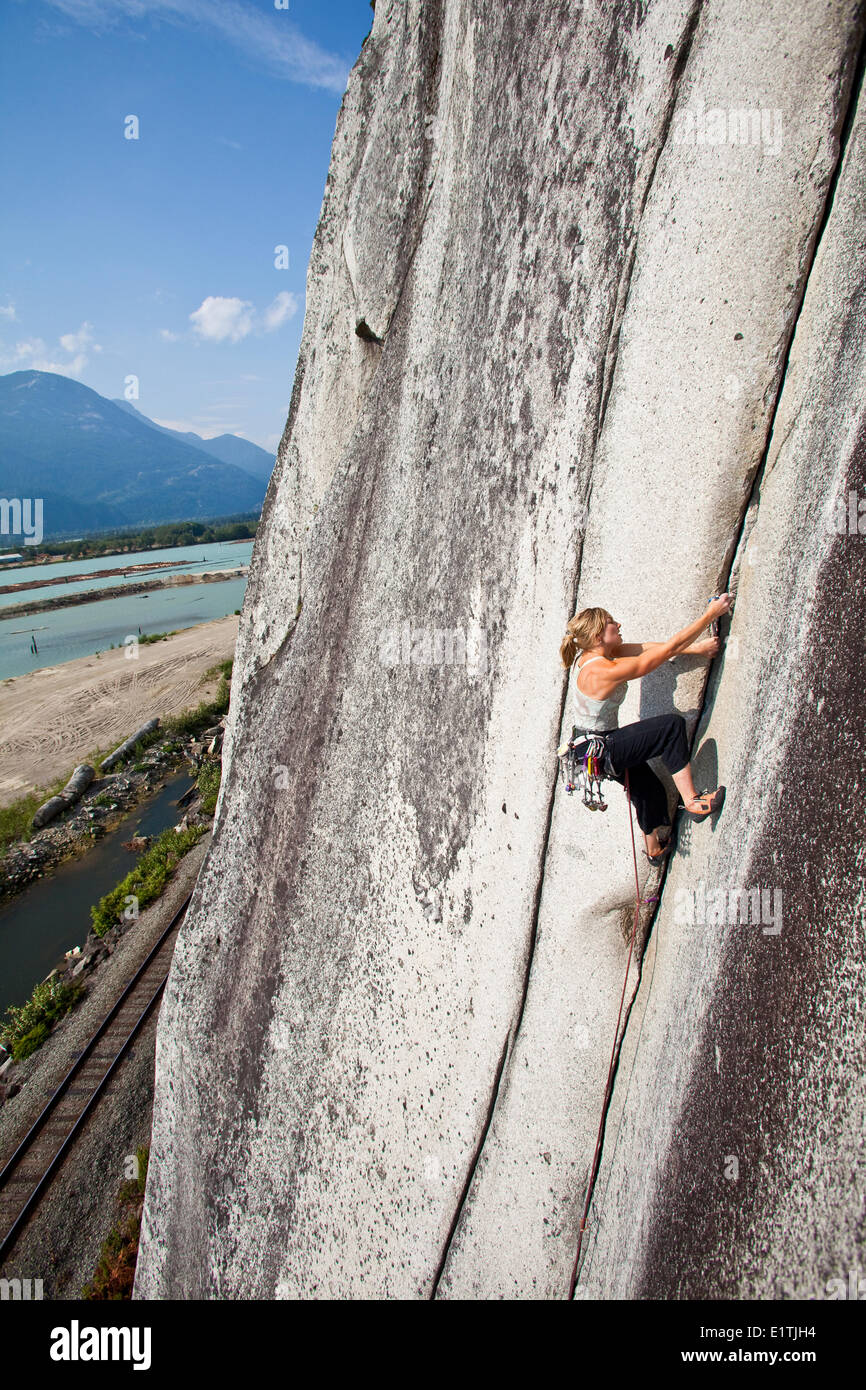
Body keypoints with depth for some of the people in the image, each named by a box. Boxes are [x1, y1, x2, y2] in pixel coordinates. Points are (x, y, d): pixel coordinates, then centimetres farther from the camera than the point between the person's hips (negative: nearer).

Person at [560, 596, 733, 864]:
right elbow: (670, 647, -26)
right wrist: (712, 613, -19)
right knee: (673, 725, -17)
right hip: (599, 751, -10)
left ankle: (654, 849, 48)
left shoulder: (588, 654, -4)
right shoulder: (608, 671, -30)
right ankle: (692, 802, -10)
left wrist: (694, 648, -6)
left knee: (648, 788, 25)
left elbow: (648, 647, -1)